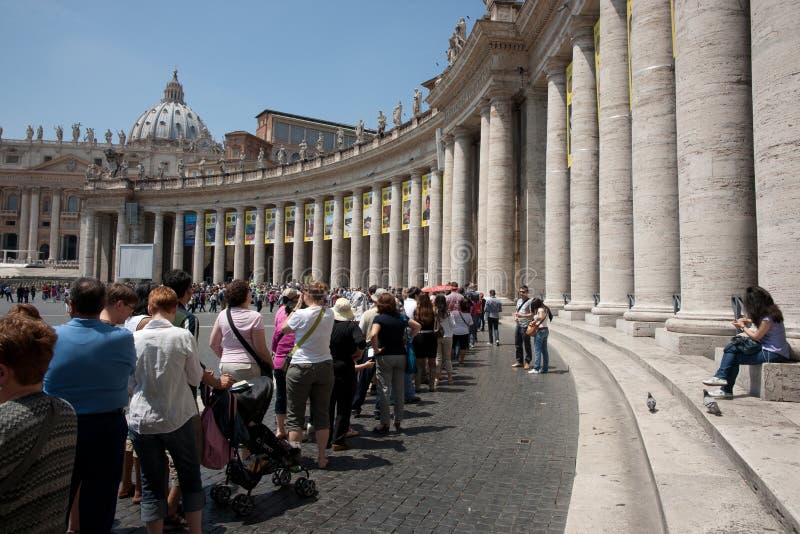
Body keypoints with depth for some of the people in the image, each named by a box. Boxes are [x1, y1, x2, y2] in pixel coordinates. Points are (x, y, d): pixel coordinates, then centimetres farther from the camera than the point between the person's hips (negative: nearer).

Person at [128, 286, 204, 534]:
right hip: (177, 418, -1)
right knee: (190, 478, 16)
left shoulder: (135, 338, -7)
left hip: (141, 420, 2)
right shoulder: (183, 336, -13)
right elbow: (195, 378, -2)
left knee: (151, 484, 13)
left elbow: (130, 381, 5)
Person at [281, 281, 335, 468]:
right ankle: (322, 457, 19)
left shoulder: (301, 314, -15)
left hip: (301, 368, -4)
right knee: (322, 414, 13)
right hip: (324, 367, 4)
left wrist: (297, 307, 5)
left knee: (295, 416, 8)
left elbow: (284, 329, 2)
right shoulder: (329, 314, -2)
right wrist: (302, 308, 9)